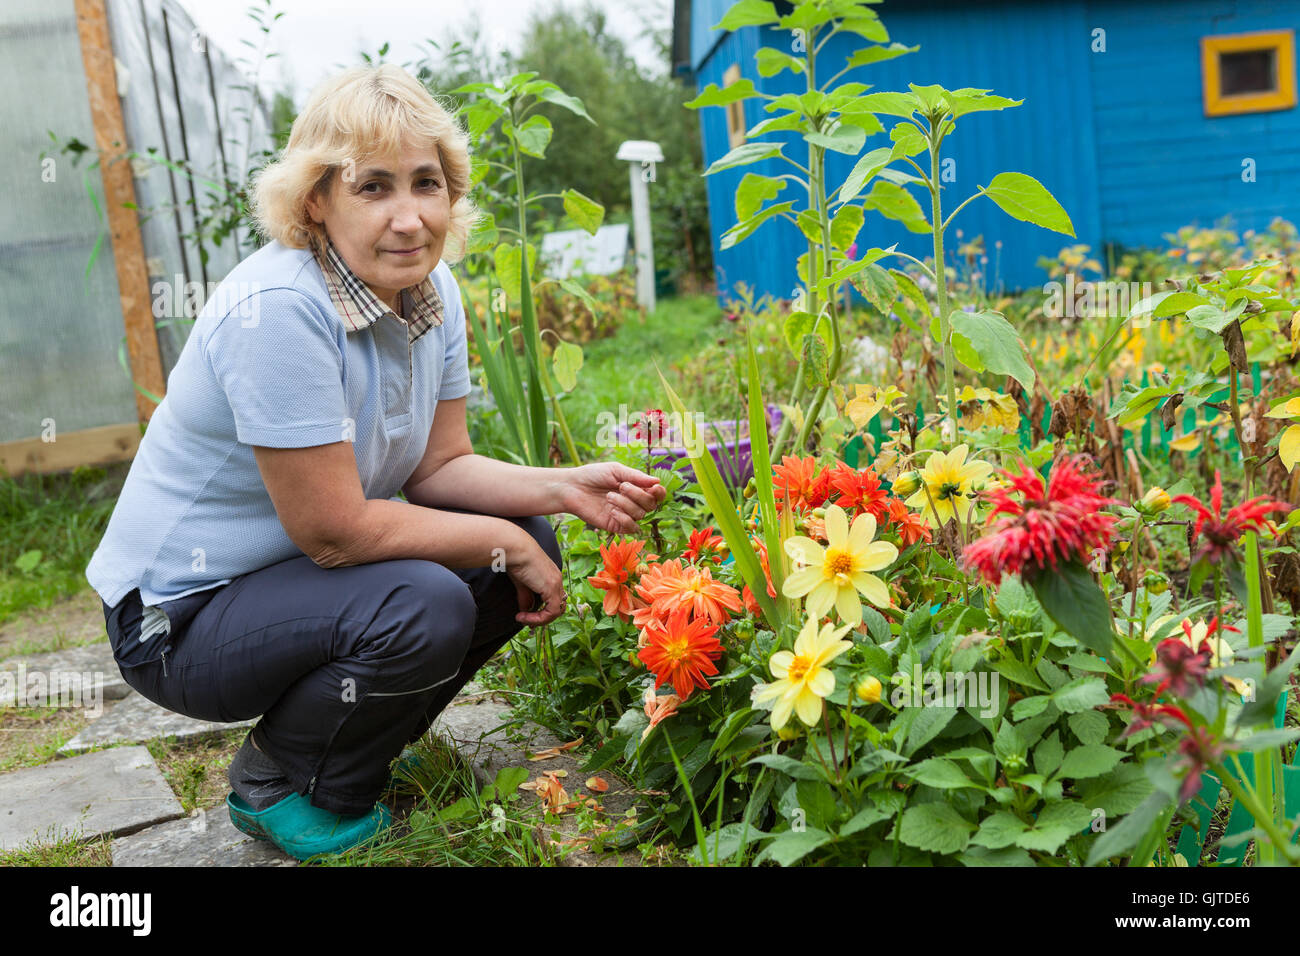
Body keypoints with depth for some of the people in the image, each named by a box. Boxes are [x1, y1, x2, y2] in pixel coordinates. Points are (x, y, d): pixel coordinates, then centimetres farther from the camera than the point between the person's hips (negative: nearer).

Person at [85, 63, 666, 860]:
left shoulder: (432, 288, -4)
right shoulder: (276, 309, -30)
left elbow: (438, 466, 0)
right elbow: (332, 530, -27)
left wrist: (566, 489, -15)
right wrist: (505, 543, -20)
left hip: (305, 569, 8)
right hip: (183, 612, -8)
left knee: (527, 543, -5)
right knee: (423, 608, -30)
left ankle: (361, 739, 13)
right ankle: (278, 785, 0)